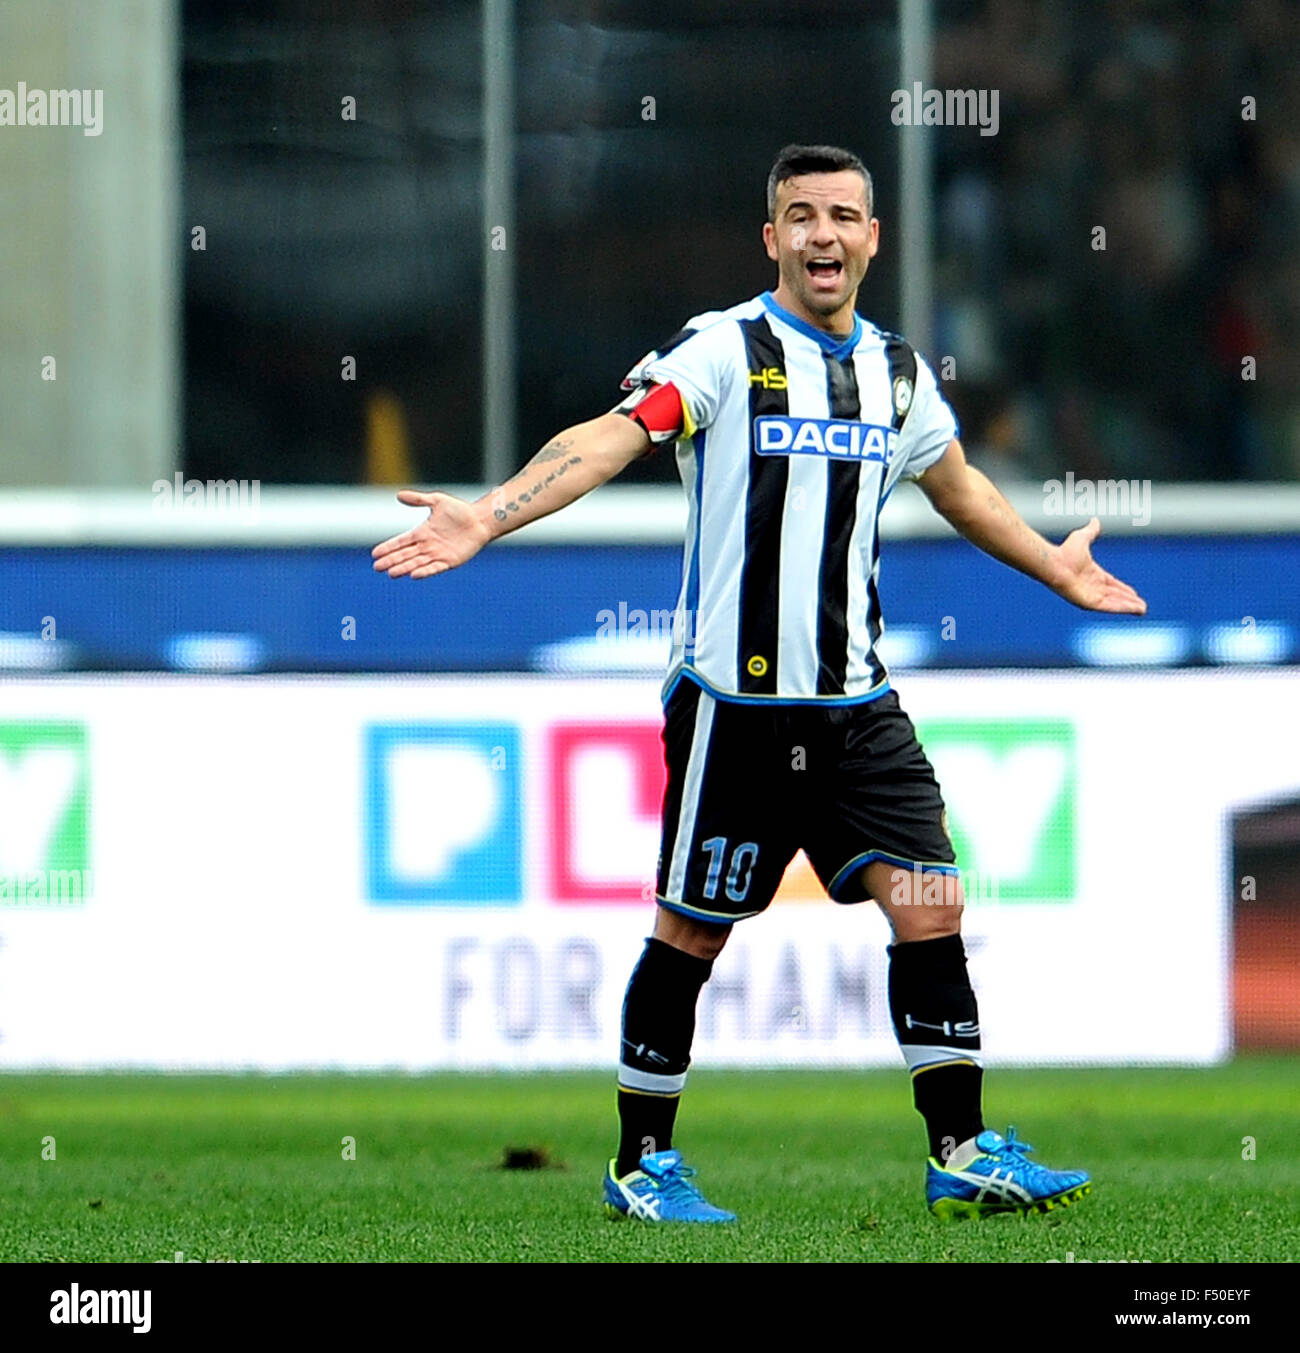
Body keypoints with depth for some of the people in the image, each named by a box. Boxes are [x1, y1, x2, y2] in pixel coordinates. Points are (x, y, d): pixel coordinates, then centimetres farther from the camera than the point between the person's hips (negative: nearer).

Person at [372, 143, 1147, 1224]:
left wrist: (1054, 566, 45)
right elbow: (612, 438, -20)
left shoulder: (896, 372, 12)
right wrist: (483, 520, -33)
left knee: (929, 903, -4)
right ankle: (642, 1165, 14)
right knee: (692, 932, 1)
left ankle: (964, 1155, 3)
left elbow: (958, 487, 31)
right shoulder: (723, 349, -7)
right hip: (734, 701, -5)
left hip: (857, 706, 5)